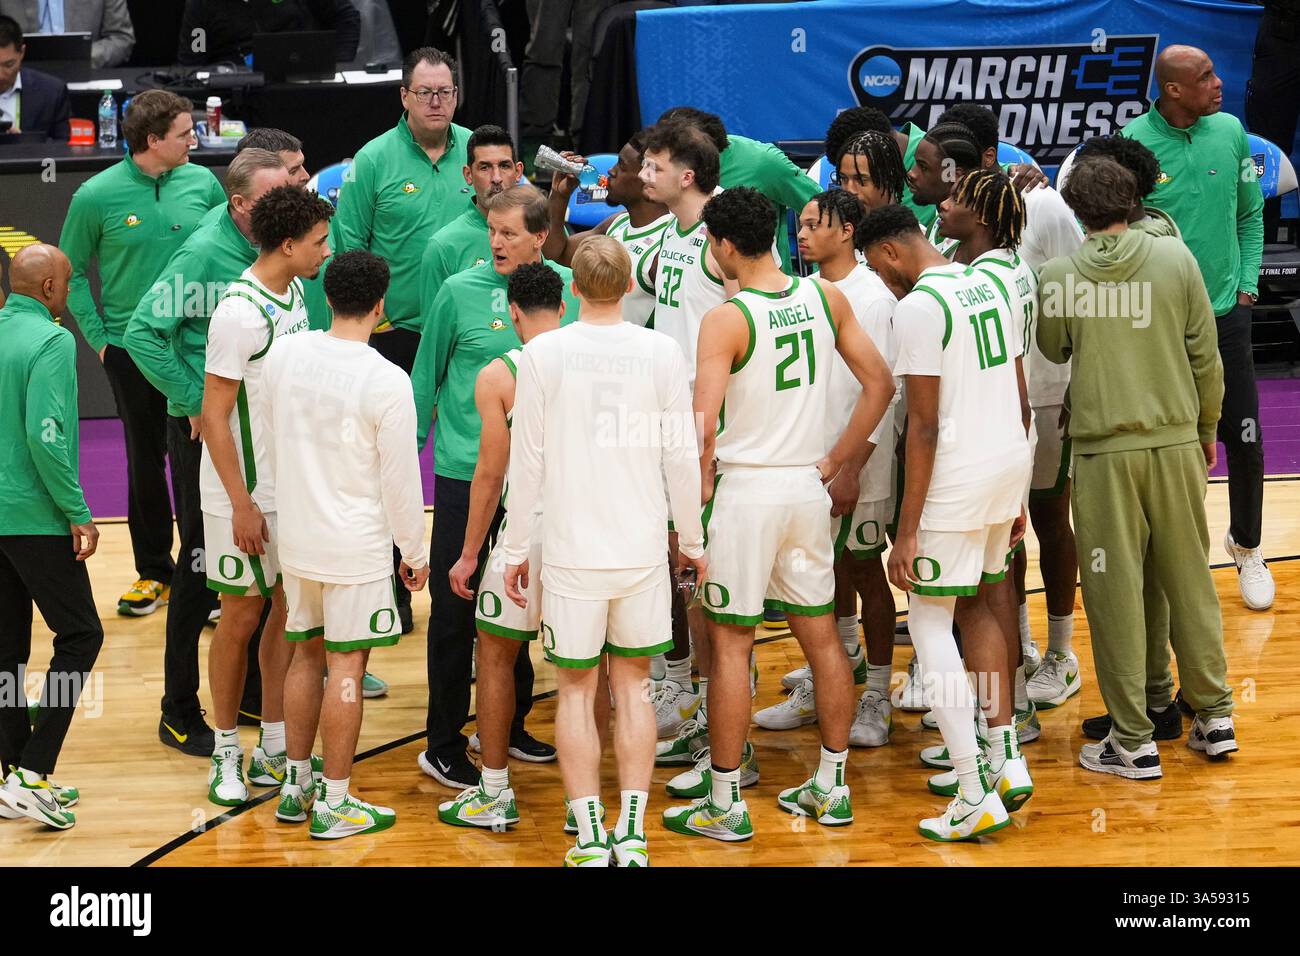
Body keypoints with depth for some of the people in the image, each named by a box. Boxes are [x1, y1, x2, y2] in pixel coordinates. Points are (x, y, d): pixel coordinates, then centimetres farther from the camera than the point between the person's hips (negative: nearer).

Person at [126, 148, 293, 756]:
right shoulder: (204, 255, -18)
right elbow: (143, 332, -19)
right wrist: (194, 402, -18)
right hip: (205, 429, -6)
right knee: (203, 567, 0)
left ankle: (250, 691, 28)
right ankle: (179, 712, 11)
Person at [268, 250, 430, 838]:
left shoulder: (284, 353, -3)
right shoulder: (386, 381, -18)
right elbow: (401, 478, -12)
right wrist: (415, 551, 0)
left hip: (295, 537, 5)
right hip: (357, 545, -5)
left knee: (306, 654, 18)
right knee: (346, 666, 2)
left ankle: (296, 785, 25)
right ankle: (334, 804, 7)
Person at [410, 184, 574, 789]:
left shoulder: (570, 290, -2)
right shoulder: (460, 292, -7)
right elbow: (426, 379, 1)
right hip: (464, 472, -3)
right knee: (455, 608, 1)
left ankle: (510, 725, 30)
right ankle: (443, 745, 10)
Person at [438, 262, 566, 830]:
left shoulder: (498, 376, -6)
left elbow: (490, 473, -6)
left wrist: (468, 554, 2)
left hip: (528, 529, -3)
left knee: (495, 655, 11)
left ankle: (494, 794, 14)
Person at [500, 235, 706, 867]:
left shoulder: (543, 354, -6)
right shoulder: (661, 352, -3)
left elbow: (527, 459, -3)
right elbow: (681, 456, 1)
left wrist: (516, 549, 7)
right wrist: (691, 540, 13)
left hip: (571, 549, -1)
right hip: (642, 548, 1)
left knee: (576, 690, 7)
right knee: (633, 685, 12)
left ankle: (590, 839, 5)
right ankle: (633, 834, 11)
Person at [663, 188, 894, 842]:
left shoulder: (726, 320, -15)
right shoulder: (826, 298, 2)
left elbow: (703, 427, -20)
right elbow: (880, 384, 7)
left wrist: (694, 507, -9)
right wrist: (837, 464, 11)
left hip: (746, 487, -6)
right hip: (809, 488, 6)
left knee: (730, 645, 2)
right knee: (821, 636, 14)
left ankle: (726, 806, 7)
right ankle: (831, 789, 23)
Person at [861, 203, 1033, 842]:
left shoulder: (917, 306, -15)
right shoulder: (990, 286, 11)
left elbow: (924, 426, -18)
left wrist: (907, 530, -15)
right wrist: (1015, 497, 24)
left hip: (957, 477, -8)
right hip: (1011, 461, 8)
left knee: (929, 622, 1)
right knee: (978, 603, 24)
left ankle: (976, 796, -3)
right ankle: (1007, 759, 24)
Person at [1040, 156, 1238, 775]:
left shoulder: (1058, 277, -7)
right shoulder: (1175, 258, -4)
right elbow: (1205, 354, 2)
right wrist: (1207, 430, 14)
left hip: (1103, 451, -2)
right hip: (1175, 441, 2)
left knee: (1115, 591, 4)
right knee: (1190, 580, 15)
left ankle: (1134, 741, 7)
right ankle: (1214, 717, 21)